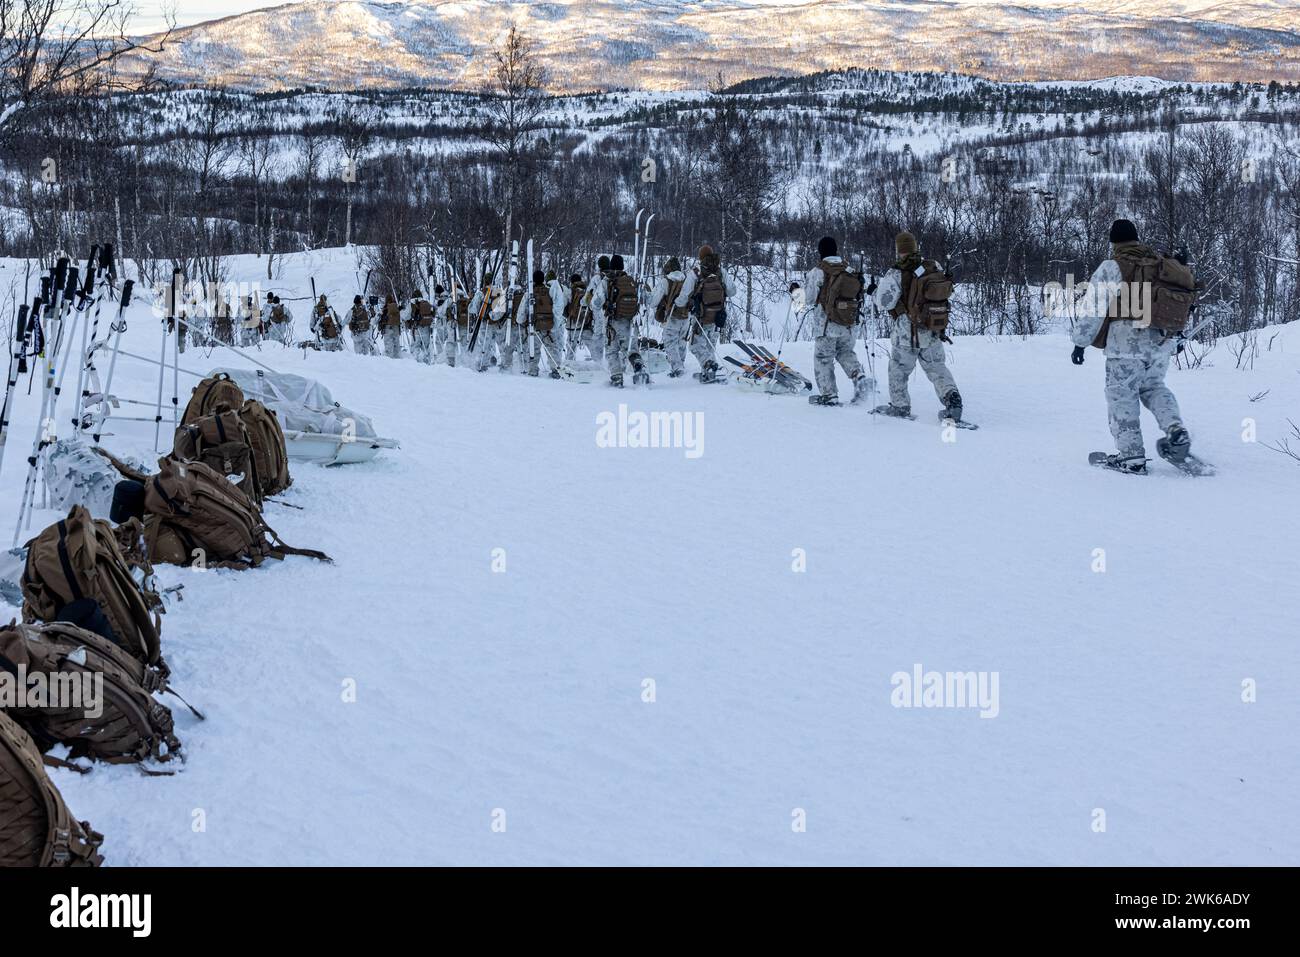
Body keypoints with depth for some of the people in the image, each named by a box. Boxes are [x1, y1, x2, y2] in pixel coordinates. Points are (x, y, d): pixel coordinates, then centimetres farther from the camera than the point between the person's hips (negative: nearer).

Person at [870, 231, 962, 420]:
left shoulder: (895, 274, -15)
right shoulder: (934, 267, -2)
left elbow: (885, 302, -13)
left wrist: (874, 291, 5)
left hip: (907, 332, -4)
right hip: (933, 332, 4)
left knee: (898, 368, 14)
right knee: (936, 367, 13)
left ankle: (900, 406, 21)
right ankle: (951, 396, -7)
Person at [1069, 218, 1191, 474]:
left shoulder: (1112, 267, -7)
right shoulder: (1160, 263, 10)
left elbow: (1093, 309, -10)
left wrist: (1081, 342, -2)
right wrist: (1175, 336, 32)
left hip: (1126, 343, -6)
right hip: (1162, 342, 6)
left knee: (1122, 395, 3)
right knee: (1153, 387, 25)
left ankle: (1132, 456, 2)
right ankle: (1176, 430, 5)